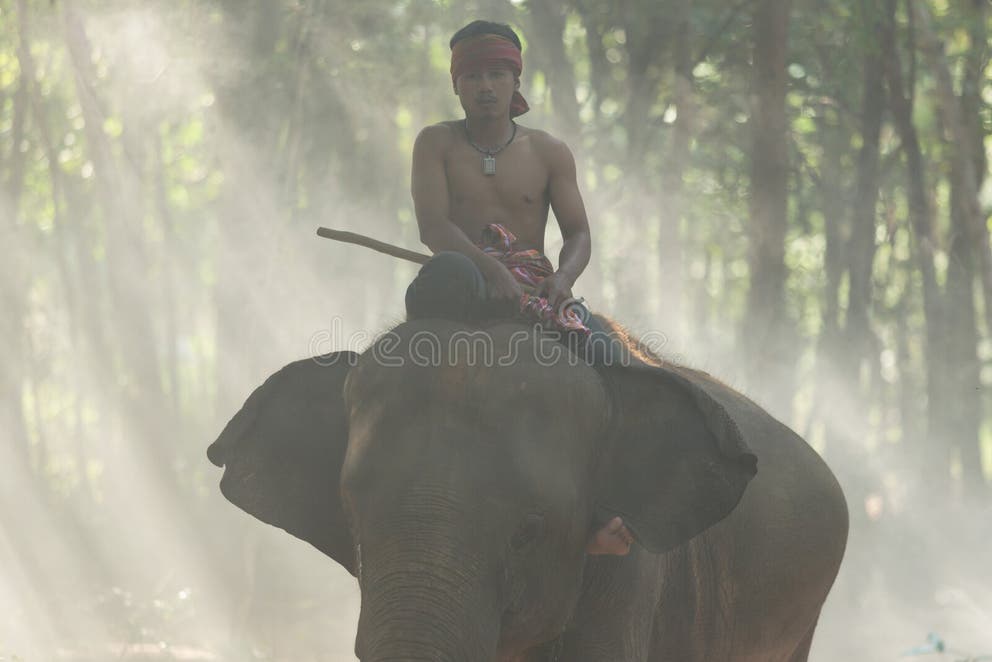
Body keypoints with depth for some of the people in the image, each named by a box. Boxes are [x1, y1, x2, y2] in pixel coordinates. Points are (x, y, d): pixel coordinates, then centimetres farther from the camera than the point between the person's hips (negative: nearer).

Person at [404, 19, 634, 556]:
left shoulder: (548, 154, 15)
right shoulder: (437, 145, 10)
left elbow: (578, 235, 10)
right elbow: (432, 225, -5)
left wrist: (562, 277, -15)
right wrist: (491, 269, -23)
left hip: (534, 288, 3)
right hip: (468, 285, -2)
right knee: (446, 275, -41)